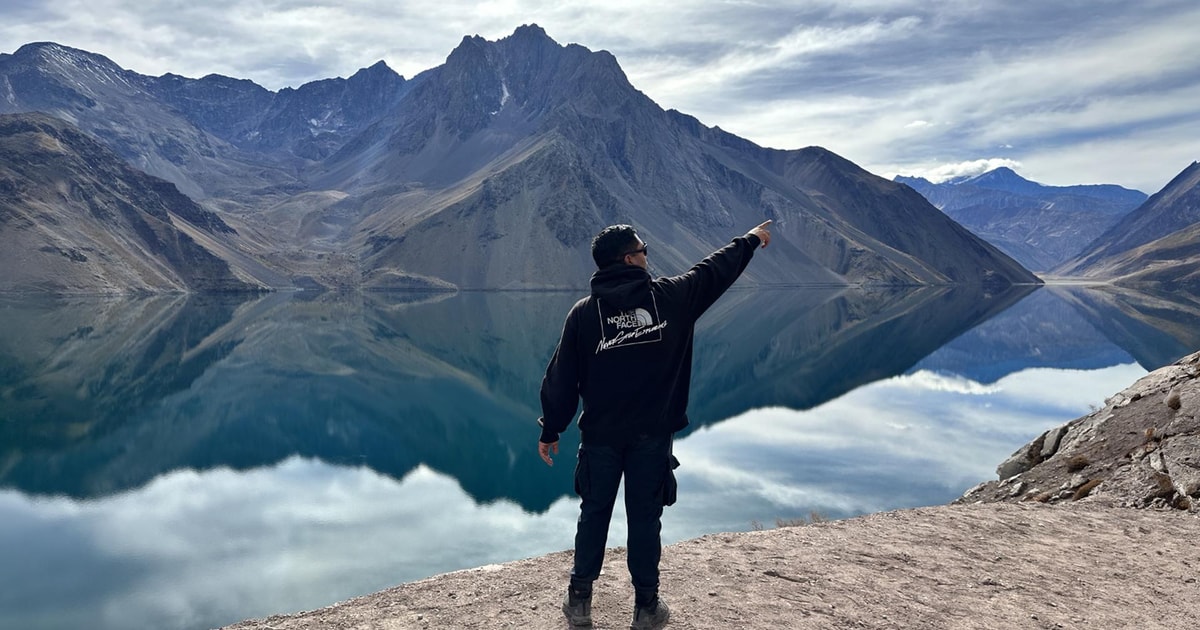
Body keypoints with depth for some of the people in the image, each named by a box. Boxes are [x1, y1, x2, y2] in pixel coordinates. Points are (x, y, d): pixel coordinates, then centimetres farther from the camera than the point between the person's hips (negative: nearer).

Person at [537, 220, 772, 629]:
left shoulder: (584, 312, -5)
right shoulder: (671, 297, -6)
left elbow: (561, 378, -3)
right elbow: (716, 271, 10)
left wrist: (550, 431, 6)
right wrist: (750, 240, 27)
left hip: (600, 435, 1)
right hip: (652, 434, 0)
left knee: (594, 514, 14)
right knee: (645, 517, 10)